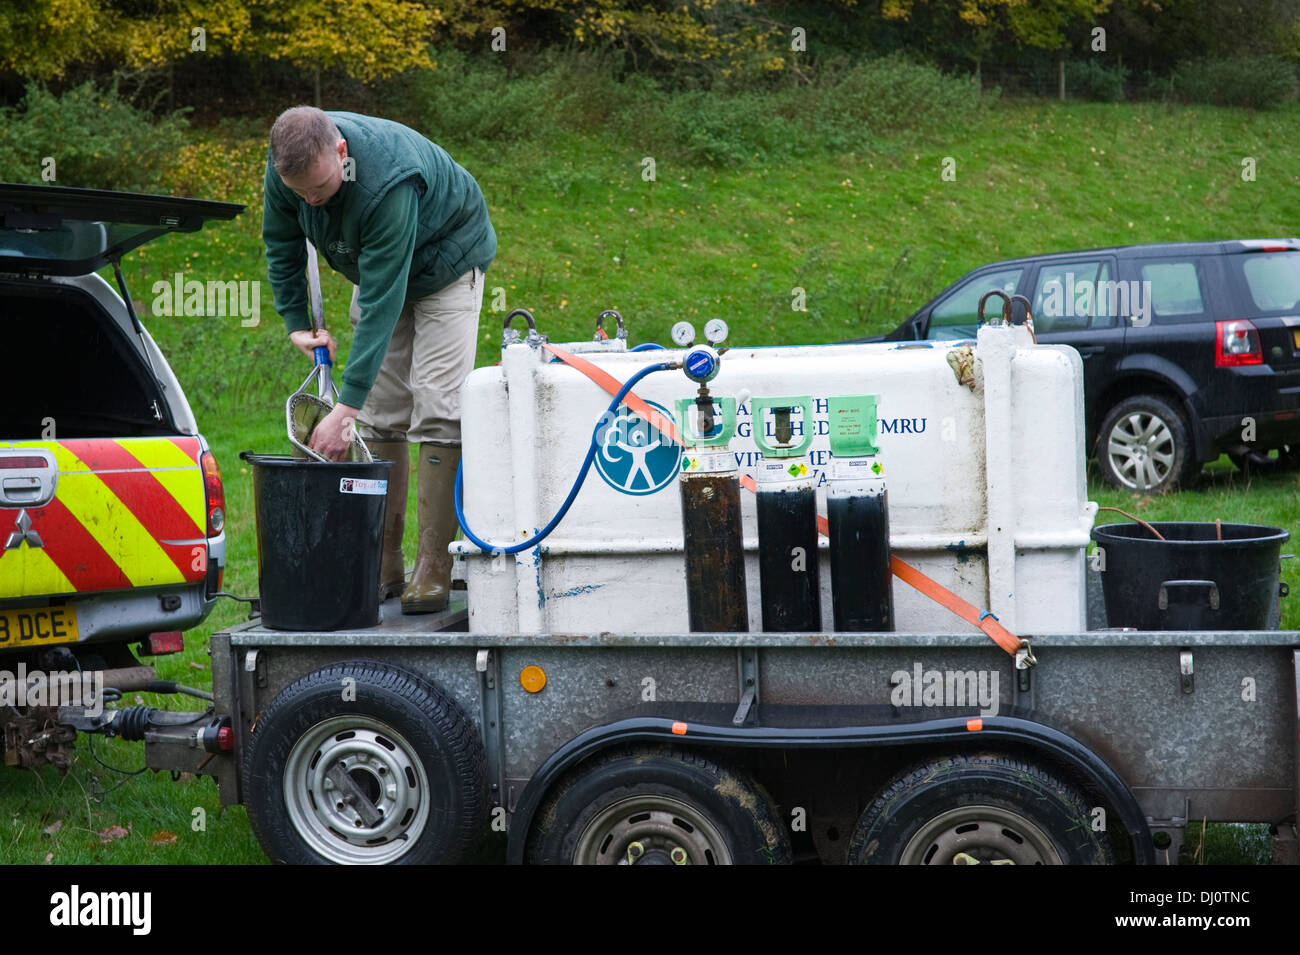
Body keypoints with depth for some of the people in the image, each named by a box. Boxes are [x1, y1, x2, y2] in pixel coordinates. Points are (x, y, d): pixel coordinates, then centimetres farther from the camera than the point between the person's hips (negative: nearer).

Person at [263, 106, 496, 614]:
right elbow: (281, 242, 1)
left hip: (445, 262, -6)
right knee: (380, 413, 0)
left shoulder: (388, 182, -42)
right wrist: (296, 322, -4)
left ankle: (434, 568, -13)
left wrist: (346, 406, -43)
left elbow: (382, 303, -41)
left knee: (438, 409, -16)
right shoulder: (287, 163, -22)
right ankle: (383, 565, 3)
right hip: (376, 266, 6)